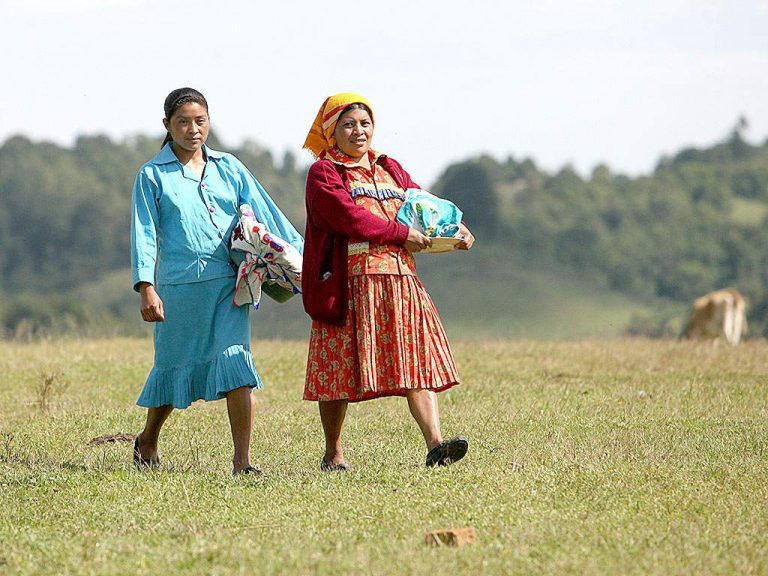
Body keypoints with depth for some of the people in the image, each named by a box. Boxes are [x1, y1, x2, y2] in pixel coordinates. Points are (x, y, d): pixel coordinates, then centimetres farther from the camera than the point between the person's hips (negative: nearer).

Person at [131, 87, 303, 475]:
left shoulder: (229, 168, 11)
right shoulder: (153, 176, 4)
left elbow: (266, 215, 11)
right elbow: (144, 234, 0)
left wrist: (301, 256, 6)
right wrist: (146, 288, -10)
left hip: (227, 283, 2)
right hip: (178, 285, -1)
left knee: (235, 363, -12)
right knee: (175, 366, 10)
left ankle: (242, 460, -14)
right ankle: (147, 442, 35)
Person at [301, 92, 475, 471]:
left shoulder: (390, 169, 20)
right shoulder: (323, 173, -1)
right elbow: (349, 217, -15)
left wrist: (455, 228, -2)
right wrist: (401, 233, -14)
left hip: (399, 280, 5)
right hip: (350, 284, -5)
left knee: (417, 360, -8)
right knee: (339, 369, 1)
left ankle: (435, 444, -17)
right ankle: (333, 455, 14)